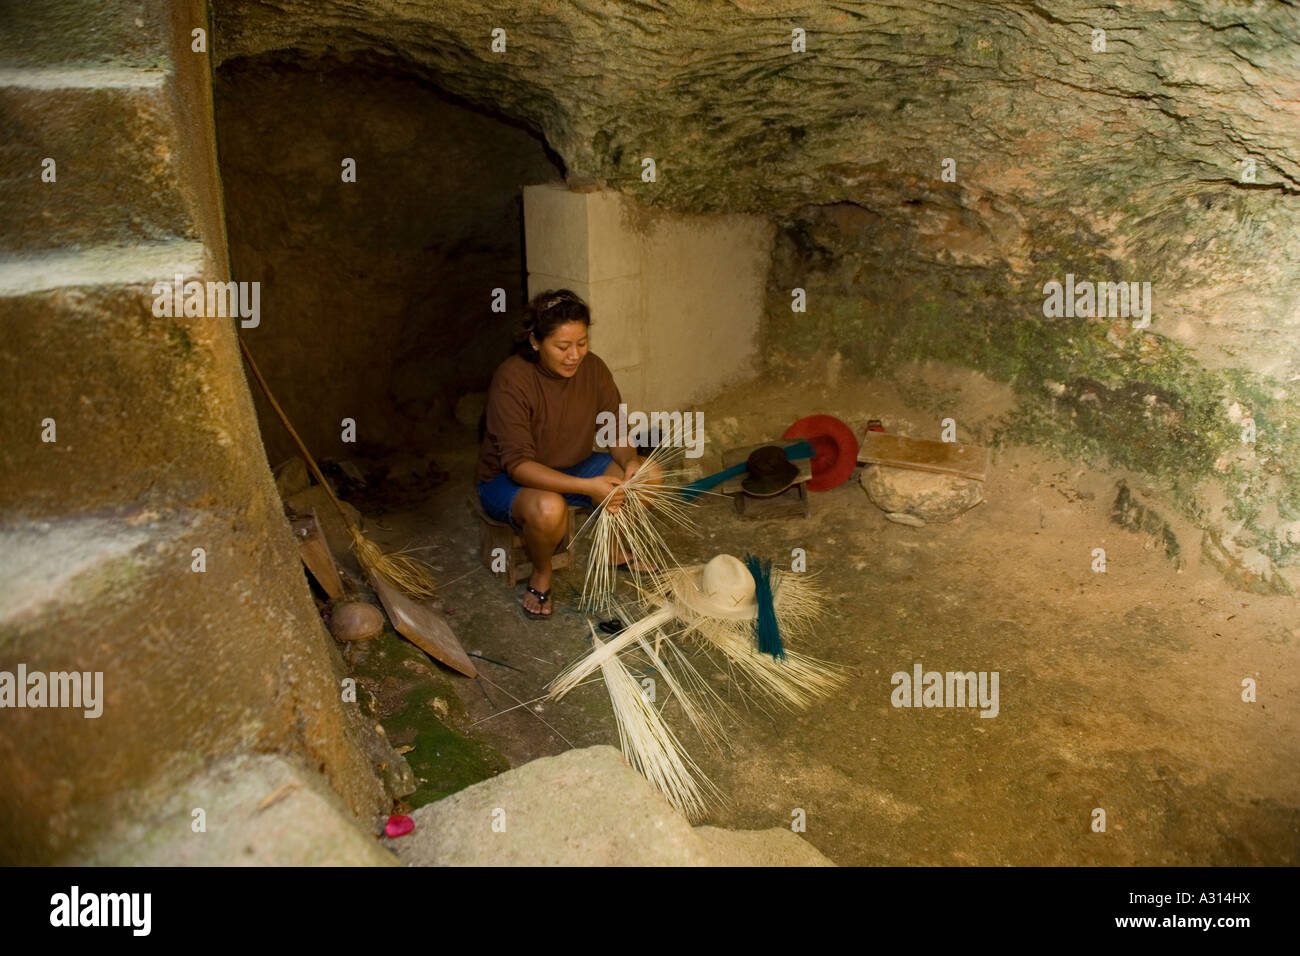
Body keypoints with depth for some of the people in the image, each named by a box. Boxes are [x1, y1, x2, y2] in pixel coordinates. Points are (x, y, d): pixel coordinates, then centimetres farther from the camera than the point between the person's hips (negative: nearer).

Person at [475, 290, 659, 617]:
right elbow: (518, 464, -32)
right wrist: (587, 487, -41)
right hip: (507, 479, -6)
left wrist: (629, 461, -26)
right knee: (548, 507, -39)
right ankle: (541, 574, -6)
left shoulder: (592, 367, -10)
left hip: (573, 468, 6)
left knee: (648, 473, -7)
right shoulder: (511, 380, -28)